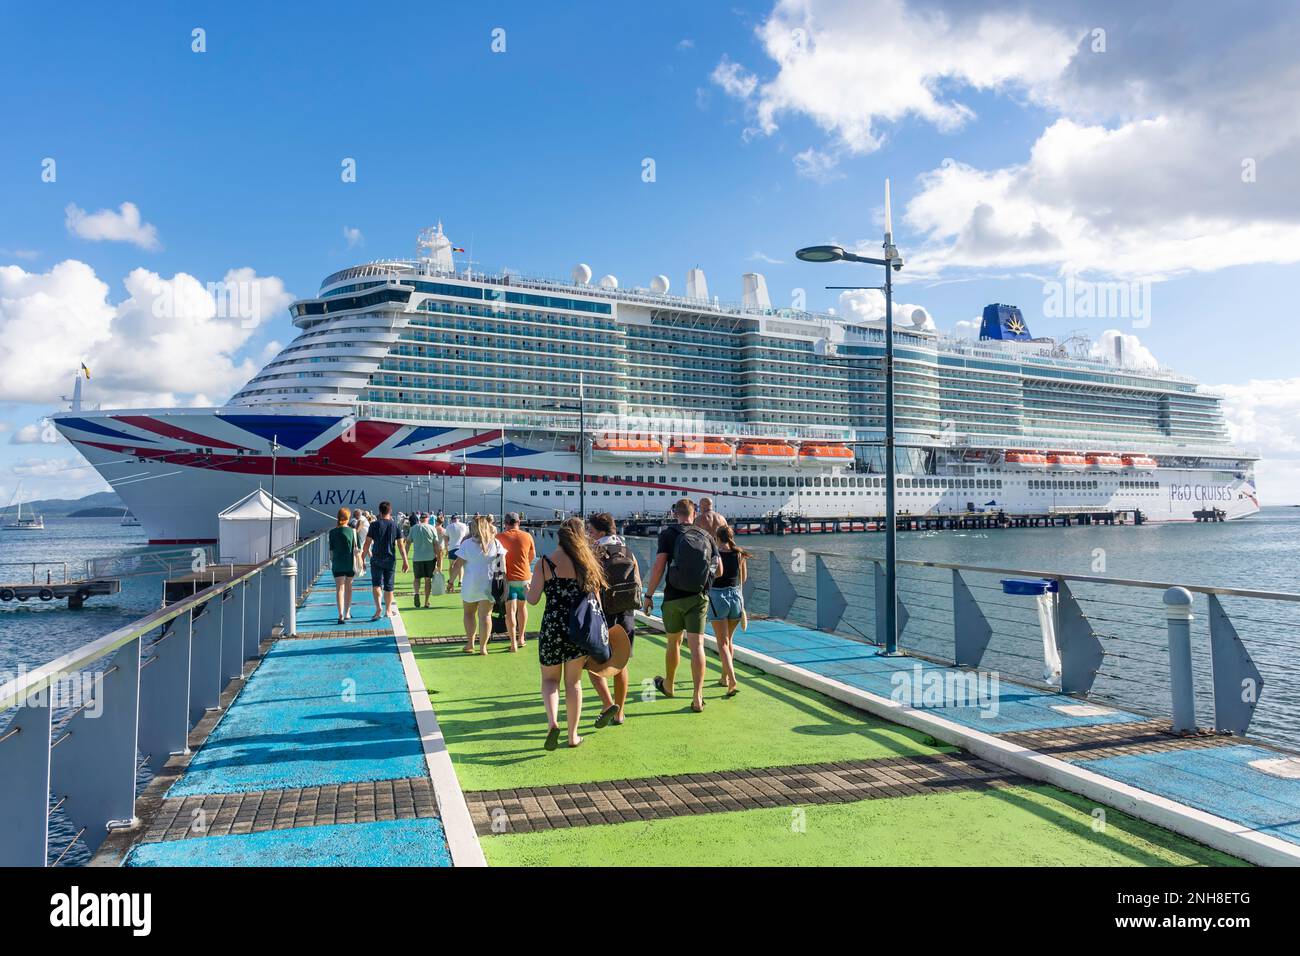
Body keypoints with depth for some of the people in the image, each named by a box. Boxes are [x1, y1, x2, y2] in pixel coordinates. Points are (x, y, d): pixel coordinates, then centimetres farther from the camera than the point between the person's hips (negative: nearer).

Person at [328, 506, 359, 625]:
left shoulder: (332, 532, -2)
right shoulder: (352, 531, -4)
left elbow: (331, 550, 3)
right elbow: (355, 549, -4)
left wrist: (331, 562, 14)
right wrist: (355, 564, 1)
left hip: (337, 564, 0)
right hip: (349, 563, 0)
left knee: (339, 588, -2)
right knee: (348, 588, 15)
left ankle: (341, 614, -15)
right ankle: (347, 613, 24)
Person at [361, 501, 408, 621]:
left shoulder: (374, 524, -4)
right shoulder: (396, 525, 0)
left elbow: (367, 543, -4)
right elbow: (401, 545, -2)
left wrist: (363, 558, 5)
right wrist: (405, 561, 2)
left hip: (376, 559, -1)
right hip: (391, 559, 2)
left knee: (376, 583, 0)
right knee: (388, 586, 10)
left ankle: (378, 608, -17)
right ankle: (388, 610, 16)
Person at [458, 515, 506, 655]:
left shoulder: (467, 543, -6)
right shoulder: (495, 543, 0)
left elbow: (459, 564, -6)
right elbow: (503, 560, -3)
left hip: (471, 584, -1)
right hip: (489, 585, 1)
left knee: (469, 613, 17)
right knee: (485, 615, 4)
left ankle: (470, 643, 15)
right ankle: (483, 646, 3)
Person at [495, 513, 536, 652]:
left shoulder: (500, 537, -6)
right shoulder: (527, 536, -1)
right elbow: (532, 555, 11)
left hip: (508, 577, -2)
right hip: (525, 576, 2)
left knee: (510, 610, -1)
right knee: (522, 606, 20)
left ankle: (513, 643, -8)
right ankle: (521, 638, 29)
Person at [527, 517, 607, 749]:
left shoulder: (545, 563, -6)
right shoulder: (586, 562, 2)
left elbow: (533, 599, -6)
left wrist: (527, 588, 17)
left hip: (552, 627, -2)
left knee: (550, 679, 16)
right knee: (573, 681, 14)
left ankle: (552, 722, -8)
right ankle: (573, 736, 20)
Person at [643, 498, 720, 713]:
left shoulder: (668, 534, -4)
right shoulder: (706, 536, 5)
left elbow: (659, 566, -12)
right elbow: (719, 569, 8)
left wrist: (649, 594, -4)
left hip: (674, 597, -1)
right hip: (699, 597, 1)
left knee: (673, 643, 16)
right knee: (697, 645, -1)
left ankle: (668, 685, 36)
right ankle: (698, 697, -6)